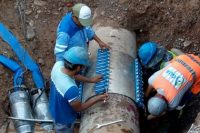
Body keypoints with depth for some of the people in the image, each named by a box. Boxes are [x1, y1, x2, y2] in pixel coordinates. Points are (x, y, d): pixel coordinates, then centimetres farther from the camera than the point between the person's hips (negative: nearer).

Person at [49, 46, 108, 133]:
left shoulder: (58, 64, -24)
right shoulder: (71, 89, -44)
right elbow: (78, 108, -25)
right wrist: (97, 99, -18)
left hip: (55, 110, 6)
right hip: (64, 120, -6)